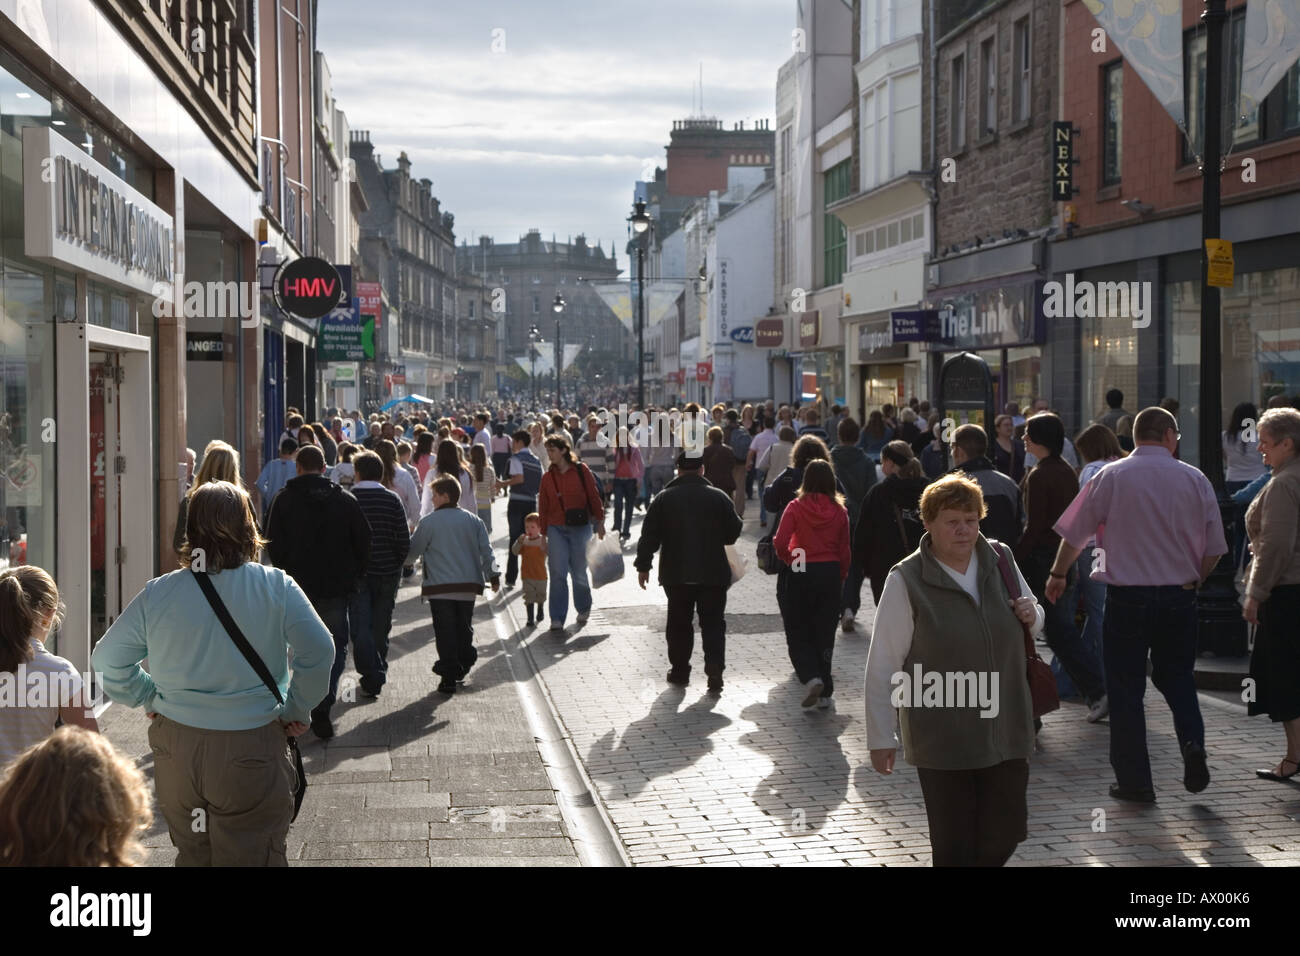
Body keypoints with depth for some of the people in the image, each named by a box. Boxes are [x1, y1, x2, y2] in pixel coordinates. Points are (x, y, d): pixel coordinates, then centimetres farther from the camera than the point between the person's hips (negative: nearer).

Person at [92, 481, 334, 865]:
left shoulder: (157, 594, -2)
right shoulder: (276, 587, -9)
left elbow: (106, 660, 5)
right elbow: (319, 653, -15)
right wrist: (295, 710, -1)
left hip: (176, 750, 3)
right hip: (251, 754, -3)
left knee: (192, 857, 21)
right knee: (251, 858, 5)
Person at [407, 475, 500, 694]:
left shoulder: (428, 522, -6)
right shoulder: (473, 520, 8)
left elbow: (412, 551, 2)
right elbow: (486, 551, 8)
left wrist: (403, 561, 23)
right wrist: (493, 576, 15)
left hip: (440, 587, -4)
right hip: (469, 586, 4)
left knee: (445, 632, -1)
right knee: (465, 629, 16)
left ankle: (449, 677, -3)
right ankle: (462, 669, 18)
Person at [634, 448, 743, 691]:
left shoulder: (664, 498, -1)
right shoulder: (719, 497, -3)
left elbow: (649, 536, -1)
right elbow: (733, 533, 2)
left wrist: (643, 566, 7)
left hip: (676, 575, 1)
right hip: (713, 573, 0)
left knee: (679, 623, 13)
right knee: (713, 623, 4)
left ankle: (679, 671, 19)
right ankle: (715, 669, -10)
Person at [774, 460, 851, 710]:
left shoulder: (795, 507, -8)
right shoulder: (839, 511, 0)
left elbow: (780, 542, -15)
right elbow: (845, 550, 2)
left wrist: (788, 558, 4)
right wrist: (841, 577, 14)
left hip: (801, 575, -2)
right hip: (831, 573, 3)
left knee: (797, 633, 7)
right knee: (825, 634, 11)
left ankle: (811, 678, -15)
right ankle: (825, 691, 12)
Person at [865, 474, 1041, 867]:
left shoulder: (1001, 561, 3)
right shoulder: (906, 581, -12)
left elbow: (1034, 622, 21)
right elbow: (882, 666, -9)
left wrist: (1032, 615, -4)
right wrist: (881, 738, -9)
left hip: (1006, 728, 5)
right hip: (943, 740, -4)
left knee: (1006, 834, 9)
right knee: (954, 846, 3)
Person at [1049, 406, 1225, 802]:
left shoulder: (1111, 476, -5)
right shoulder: (1195, 480, 0)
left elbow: (1075, 534, 0)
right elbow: (1214, 548, 3)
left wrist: (1058, 574, 17)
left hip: (1127, 597, -2)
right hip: (1179, 598, 2)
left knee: (1125, 688, 7)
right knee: (1176, 675, 20)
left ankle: (1134, 781, 10)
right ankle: (1193, 743, -4)